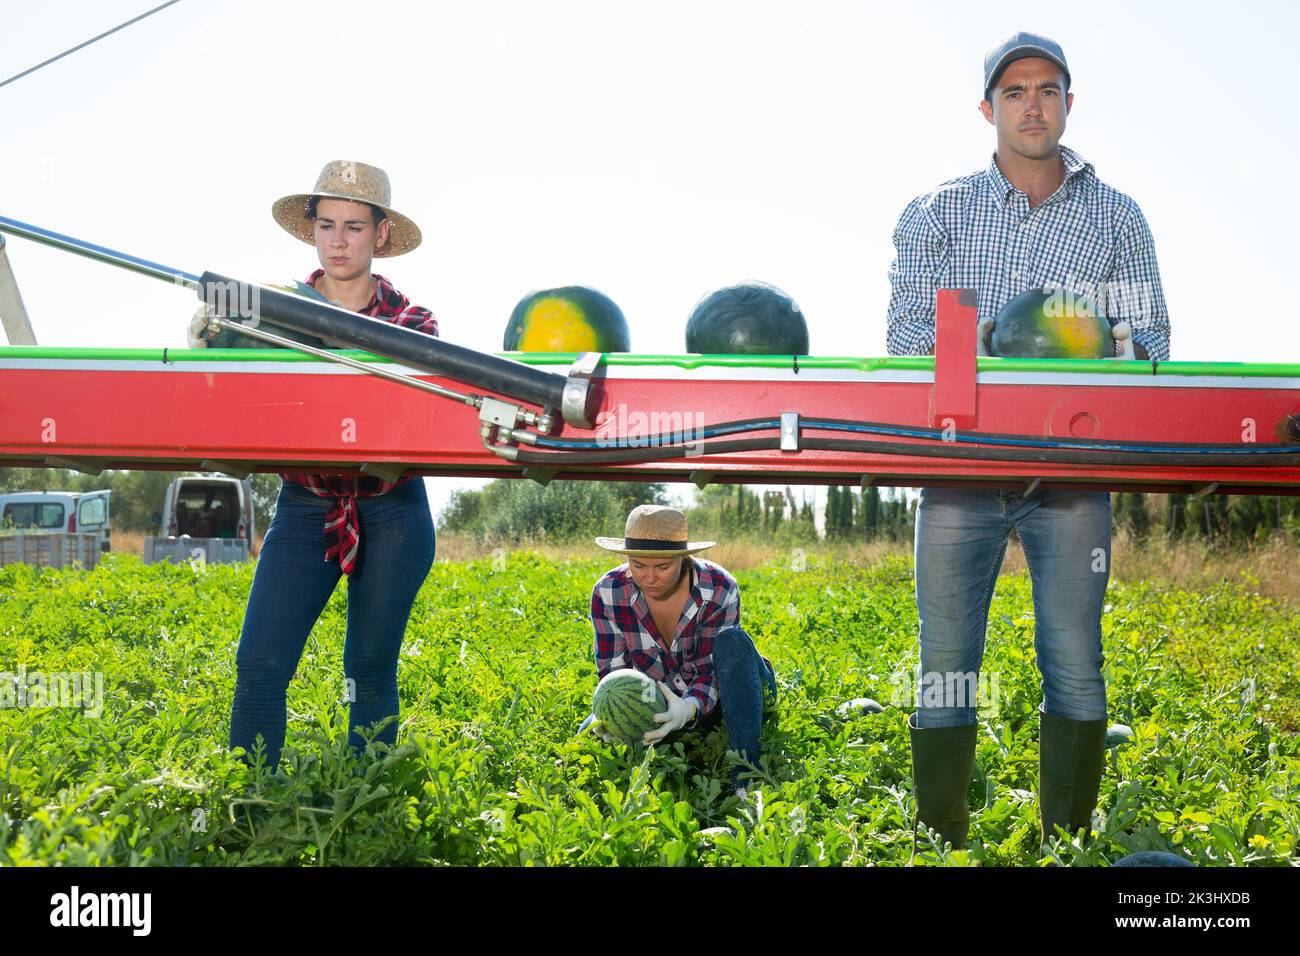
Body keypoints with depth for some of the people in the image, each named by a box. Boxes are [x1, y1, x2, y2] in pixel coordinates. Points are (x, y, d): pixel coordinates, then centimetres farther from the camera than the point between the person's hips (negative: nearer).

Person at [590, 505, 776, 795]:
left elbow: (712, 670, -23)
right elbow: (612, 671, -12)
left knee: (732, 641, -35)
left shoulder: (719, 588, -22)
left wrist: (689, 708, -45)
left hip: (722, 699, -2)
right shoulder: (608, 593, -15)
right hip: (659, 703, 2)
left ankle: (747, 769, -39)